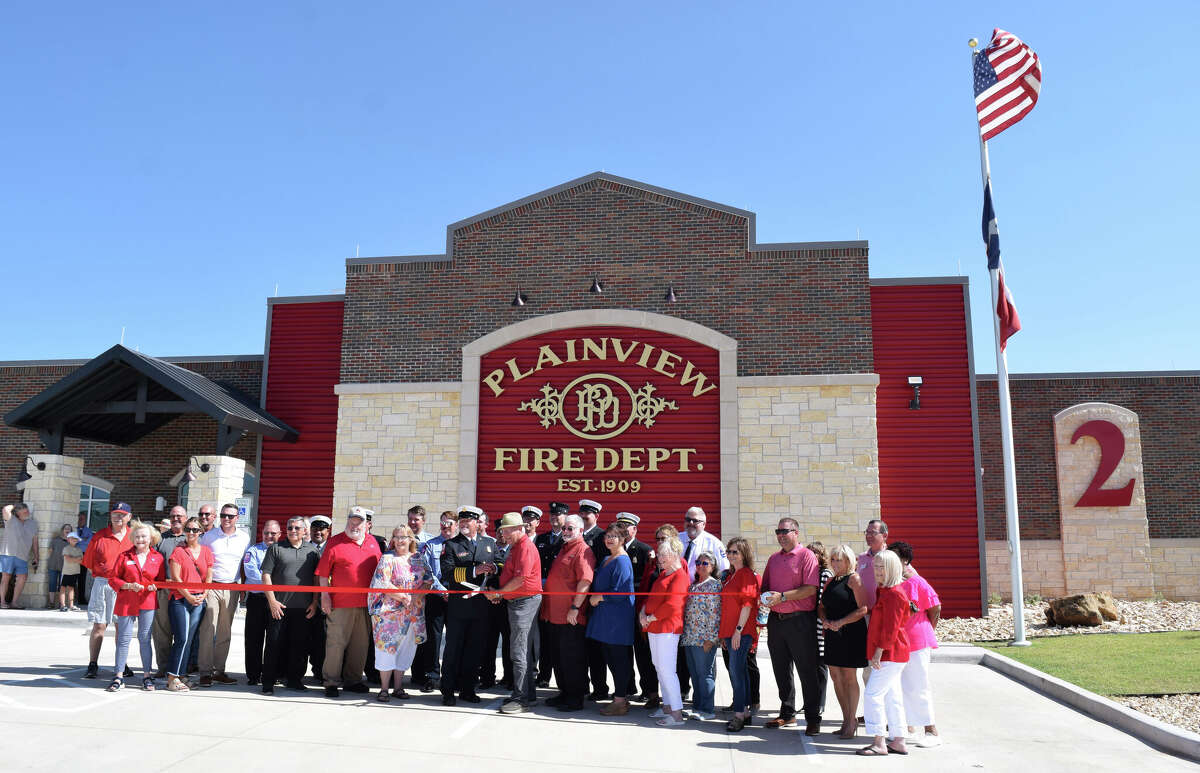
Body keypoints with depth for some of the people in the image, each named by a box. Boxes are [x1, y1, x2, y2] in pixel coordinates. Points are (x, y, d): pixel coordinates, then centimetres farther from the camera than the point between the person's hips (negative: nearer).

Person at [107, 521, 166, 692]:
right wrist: (129, 586, -12)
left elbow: (162, 580, 13)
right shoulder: (124, 556, 3)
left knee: (145, 638, 5)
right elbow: (113, 579, 3)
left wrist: (155, 586, -9)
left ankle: (147, 675, 12)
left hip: (148, 602, 1)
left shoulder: (157, 558, 6)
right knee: (124, 638, 2)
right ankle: (119, 677, 9)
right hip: (126, 602, -1)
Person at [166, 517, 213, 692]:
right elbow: (175, 577, -5)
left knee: (189, 639, 5)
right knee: (182, 638, -12)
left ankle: (180, 674, 13)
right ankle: (172, 678, -7)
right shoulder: (178, 551, 1)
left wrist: (203, 595, -1)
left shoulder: (206, 551, 12)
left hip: (199, 601, 4)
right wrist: (188, 596, -9)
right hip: (180, 599, -4)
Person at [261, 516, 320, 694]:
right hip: (278, 606, -2)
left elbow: (317, 577, 11)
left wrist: (314, 602, 3)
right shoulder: (276, 548, 4)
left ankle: (294, 679, 18)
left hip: (304, 607, 2)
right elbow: (266, 575, 0)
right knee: (275, 644, 0)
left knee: (300, 644, 6)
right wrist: (272, 601, -7)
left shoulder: (313, 550, 10)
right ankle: (268, 682, 8)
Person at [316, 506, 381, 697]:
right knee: (336, 642, -2)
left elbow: (378, 571, 19)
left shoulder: (373, 543, 12)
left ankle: (353, 680, 22)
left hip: (366, 603, 5)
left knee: (361, 644, 10)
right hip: (341, 603, -4)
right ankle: (331, 682, 6)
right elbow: (323, 572, -3)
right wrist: (324, 595, -10)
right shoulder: (335, 542, -1)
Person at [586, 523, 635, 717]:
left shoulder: (622, 561, -13)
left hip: (618, 618, -10)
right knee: (610, 657, 13)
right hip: (606, 617, 10)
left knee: (618, 658, -4)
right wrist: (594, 597, 9)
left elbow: (620, 592, -19)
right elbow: (600, 584, 26)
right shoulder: (606, 559, 16)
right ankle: (621, 695, 22)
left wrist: (598, 597, -11)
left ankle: (620, 701, 3)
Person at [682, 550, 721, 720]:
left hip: (704, 639, -7)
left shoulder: (714, 585, -6)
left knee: (705, 673, -3)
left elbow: (715, 613, -12)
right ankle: (697, 705, 20)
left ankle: (707, 709, 4)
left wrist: (710, 638, -16)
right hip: (689, 637, 7)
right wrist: (684, 635, 13)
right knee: (694, 673, 11)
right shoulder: (692, 585, 17)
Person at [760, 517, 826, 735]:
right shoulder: (774, 558, 15)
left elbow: (810, 589, -15)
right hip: (776, 619, 7)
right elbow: (765, 585, 24)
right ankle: (787, 714, 26)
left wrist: (782, 597, -19)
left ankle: (813, 718, 7)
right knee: (781, 669, 14)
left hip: (800, 620, -7)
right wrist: (765, 597, 2)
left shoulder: (806, 556, -6)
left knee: (807, 670, -1)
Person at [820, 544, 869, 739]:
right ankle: (847, 719, 20)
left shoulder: (854, 579, -7)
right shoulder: (831, 581, 16)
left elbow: (863, 609, -14)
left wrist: (840, 622, -18)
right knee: (835, 676, 9)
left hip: (851, 633, -7)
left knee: (849, 677, -1)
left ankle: (851, 722, 9)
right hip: (833, 635, 7)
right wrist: (825, 620, -3)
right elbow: (821, 607, 18)